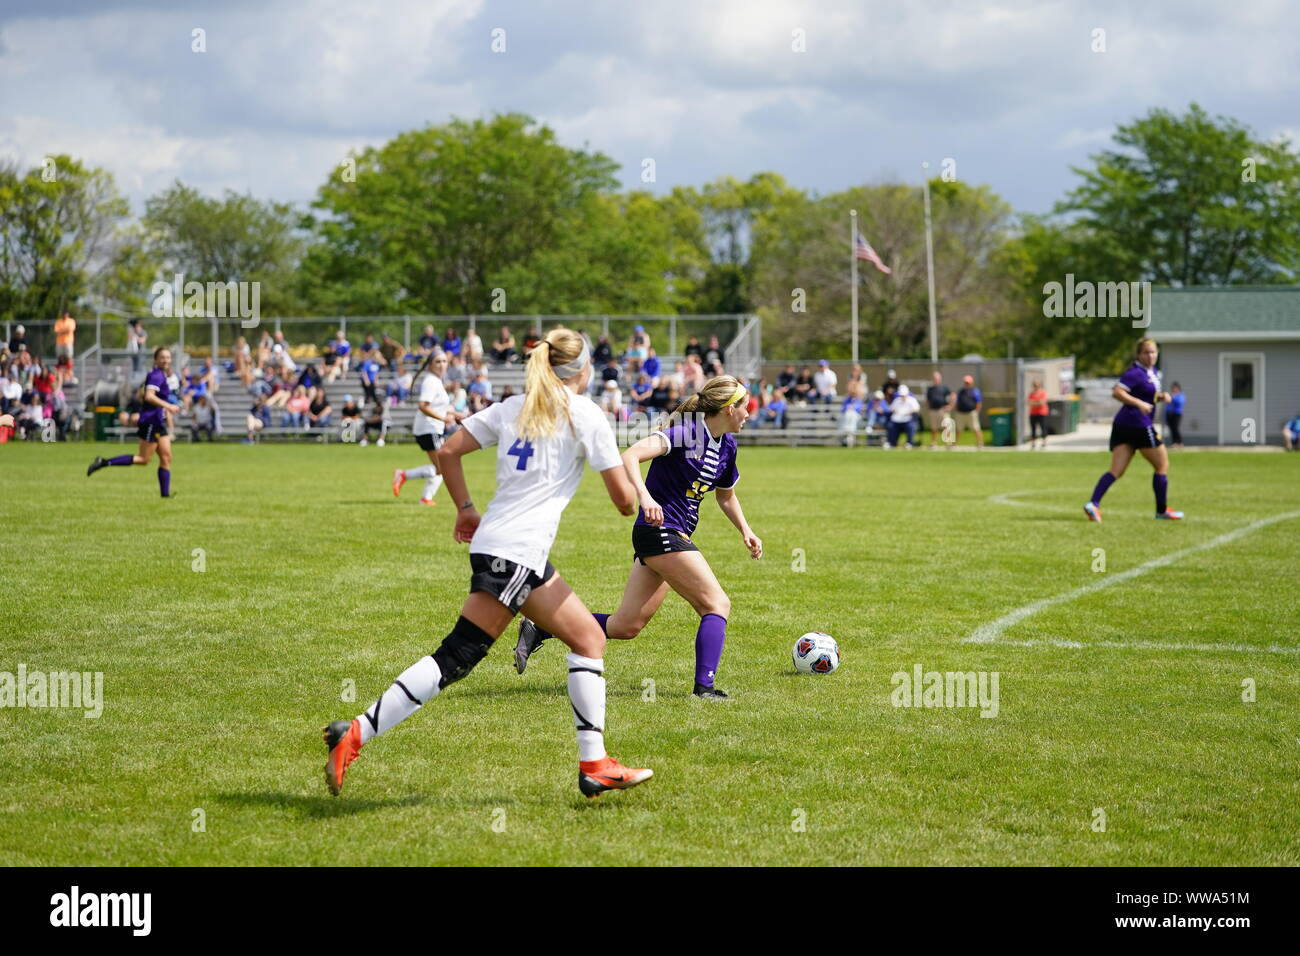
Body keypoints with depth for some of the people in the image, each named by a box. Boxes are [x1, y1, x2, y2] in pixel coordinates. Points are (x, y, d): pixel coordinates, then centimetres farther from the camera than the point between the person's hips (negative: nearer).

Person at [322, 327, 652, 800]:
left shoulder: (512, 407, 14)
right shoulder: (585, 414, -3)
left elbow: (447, 452, 11)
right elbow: (624, 499, -3)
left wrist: (466, 508, 20)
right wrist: (632, 498, 20)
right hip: (515, 553, -8)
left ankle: (594, 765, 8)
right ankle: (356, 734, -11)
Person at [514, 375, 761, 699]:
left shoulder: (727, 444, 12)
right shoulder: (686, 432, -16)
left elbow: (726, 495, 29)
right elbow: (631, 455, -28)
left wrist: (746, 531, 17)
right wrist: (645, 496, -42)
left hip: (674, 536, 9)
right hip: (661, 530, -9)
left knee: (625, 626, 8)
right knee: (718, 604, -9)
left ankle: (539, 628, 14)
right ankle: (704, 686, -10)